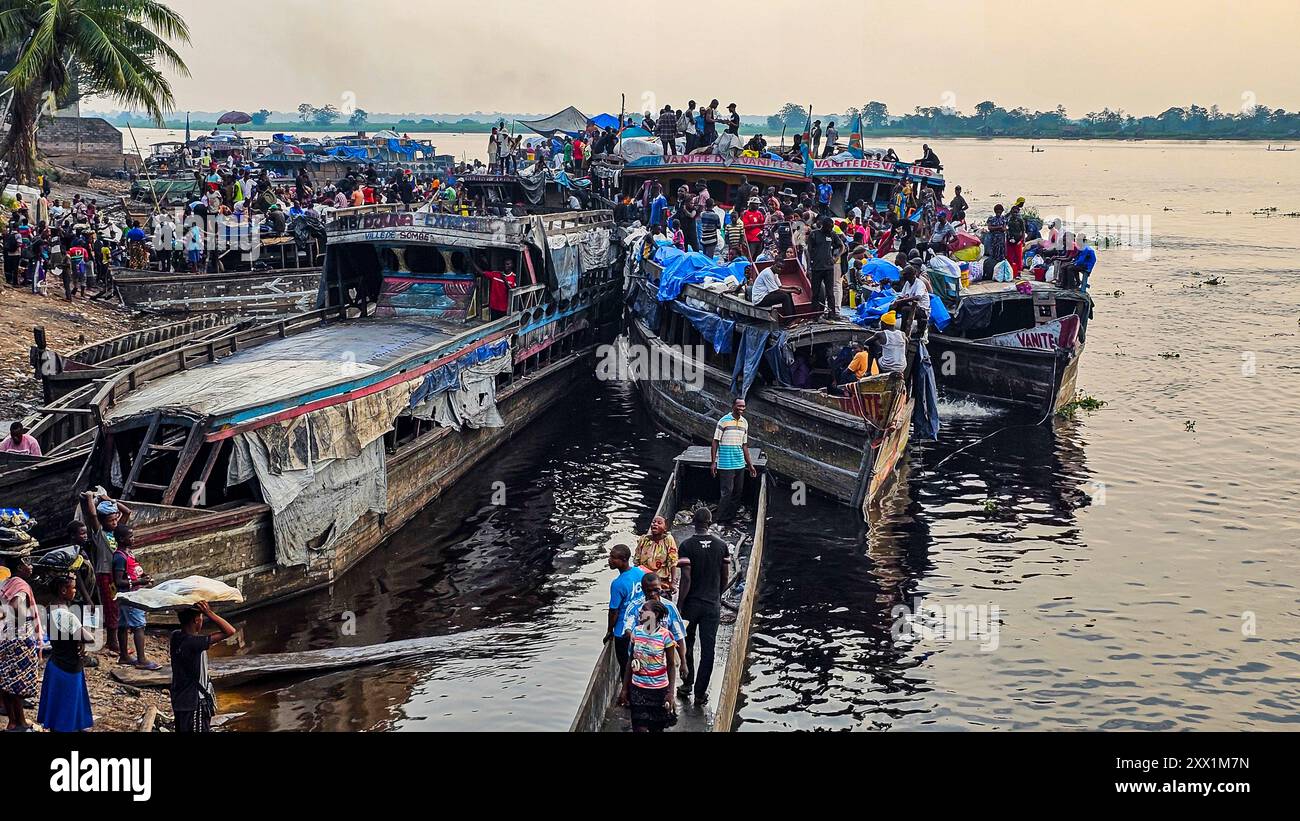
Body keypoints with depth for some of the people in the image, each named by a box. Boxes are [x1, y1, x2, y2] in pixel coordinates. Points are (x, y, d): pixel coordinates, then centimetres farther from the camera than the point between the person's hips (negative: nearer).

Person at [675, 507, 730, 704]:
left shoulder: (687, 546, -13)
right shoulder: (721, 545, -3)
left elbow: (686, 578, -16)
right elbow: (725, 577, 5)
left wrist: (680, 606, -10)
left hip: (691, 604, -2)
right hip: (712, 605, 2)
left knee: (687, 645, 17)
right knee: (708, 649, 6)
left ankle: (687, 684, 27)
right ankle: (700, 692, 9)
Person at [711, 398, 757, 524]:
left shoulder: (744, 422, 11)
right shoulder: (724, 421, -7)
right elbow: (715, 442, -5)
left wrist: (750, 465, 17)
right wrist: (713, 462, -9)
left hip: (740, 464, 6)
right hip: (726, 465, -6)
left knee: (738, 492, 8)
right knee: (727, 493, -7)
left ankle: (730, 519, 16)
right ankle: (722, 521, -1)